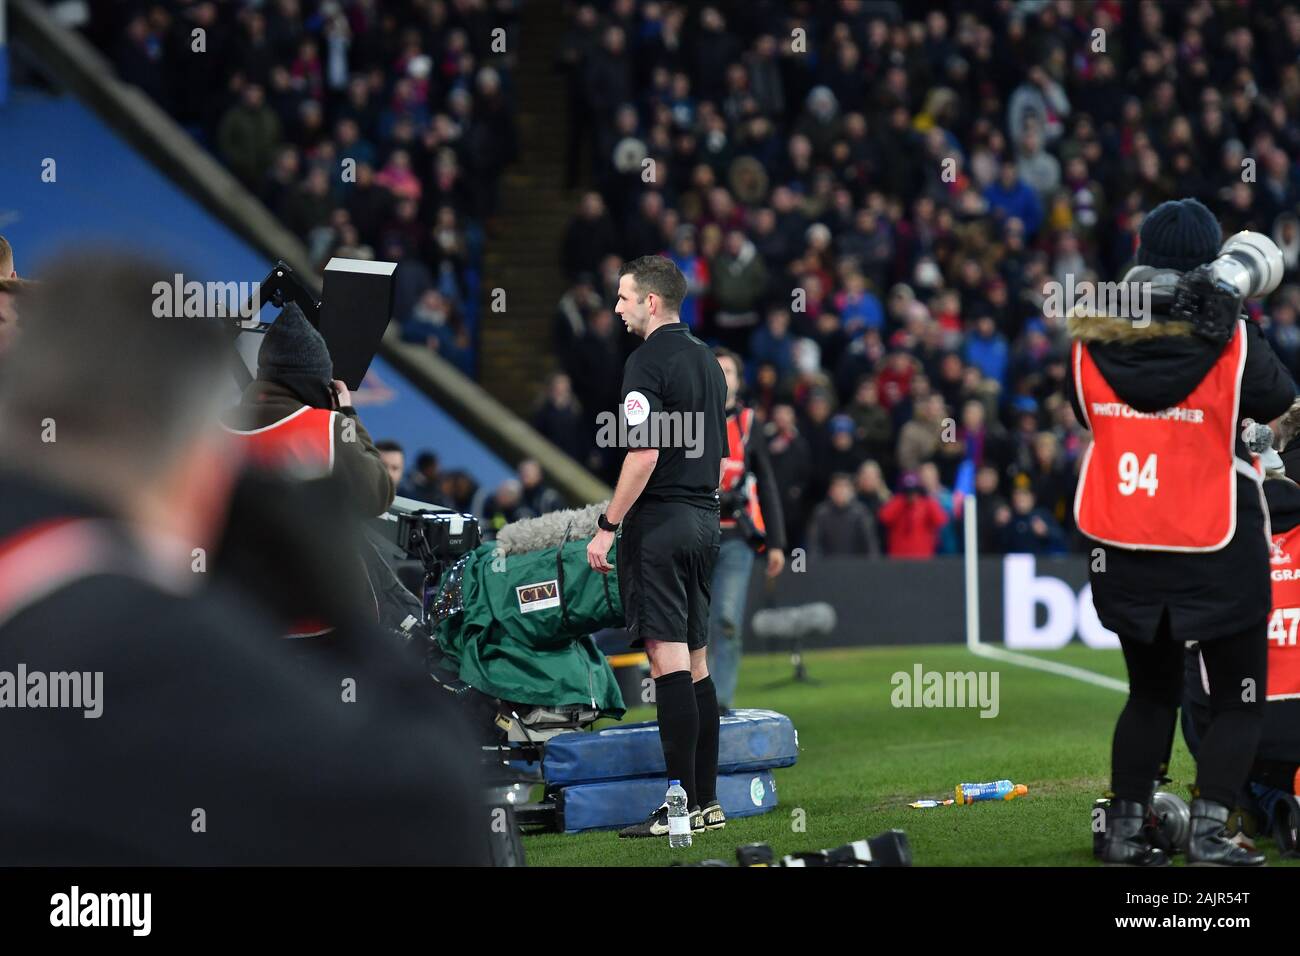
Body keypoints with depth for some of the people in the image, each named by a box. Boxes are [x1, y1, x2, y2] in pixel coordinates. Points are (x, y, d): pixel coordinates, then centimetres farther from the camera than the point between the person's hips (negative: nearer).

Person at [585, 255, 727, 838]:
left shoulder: (648, 362, -11)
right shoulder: (707, 361, 16)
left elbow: (645, 454, -18)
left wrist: (608, 526, -15)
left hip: (659, 524, -9)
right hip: (704, 521, 9)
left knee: (668, 663, -9)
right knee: (696, 663, 10)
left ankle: (680, 804, -12)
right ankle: (707, 800, 10)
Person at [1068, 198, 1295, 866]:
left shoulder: (1091, 345, -5)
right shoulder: (1231, 345, -15)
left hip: (1124, 554, 4)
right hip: (1218, 553, -4)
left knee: (1151, 693, 20)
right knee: (1238, 701, 8)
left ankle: (1124, 829, 15)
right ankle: (1207, 832, -4)